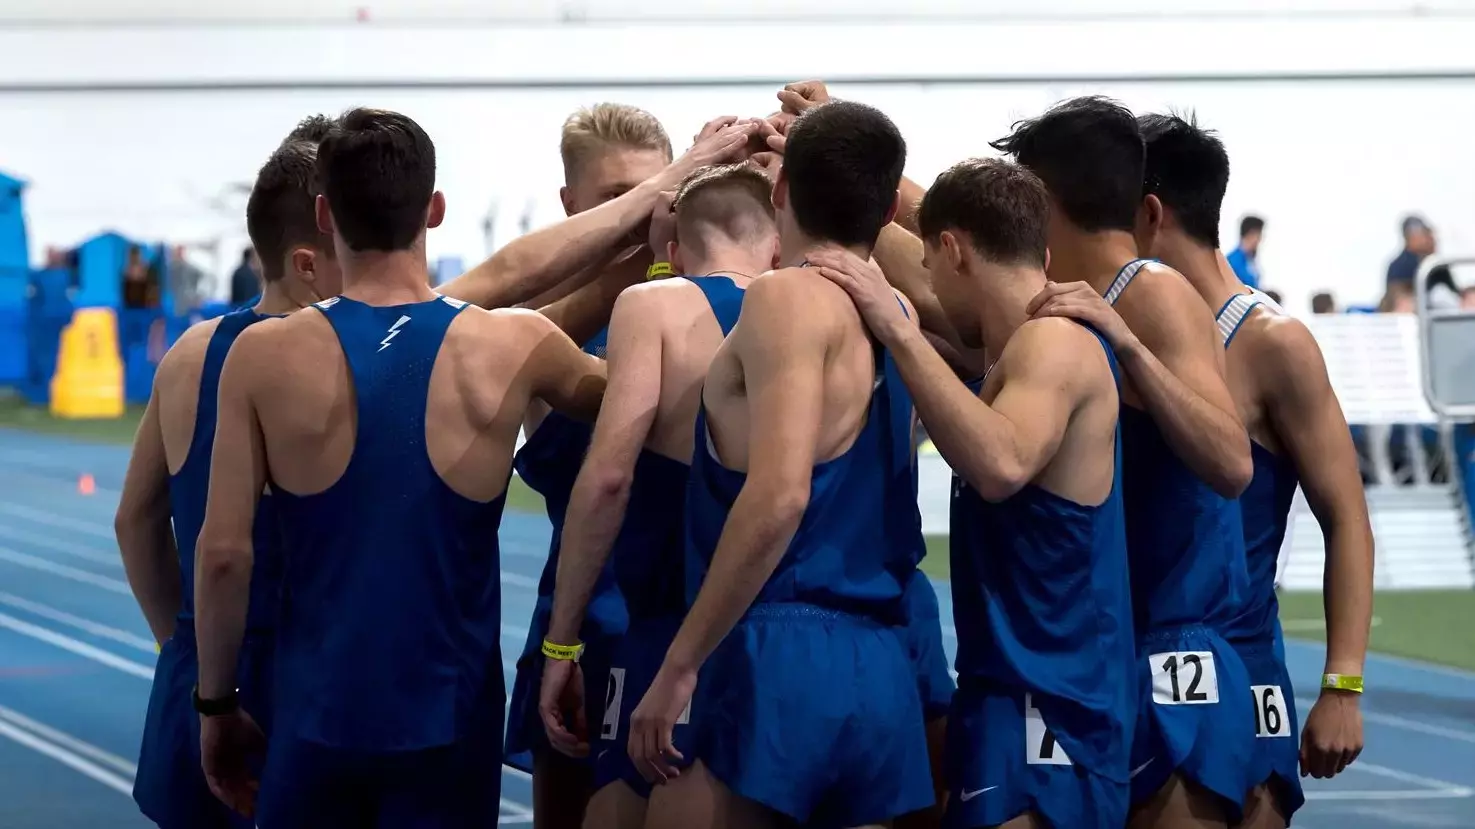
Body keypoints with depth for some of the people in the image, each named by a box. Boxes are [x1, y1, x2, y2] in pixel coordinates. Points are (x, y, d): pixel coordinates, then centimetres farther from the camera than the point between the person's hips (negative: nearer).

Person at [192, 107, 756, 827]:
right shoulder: (511, 348, -6)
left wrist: (215, 704, 6)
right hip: (450, 718, 0)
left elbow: (224, 552, -7)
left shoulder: (264, 357, -8)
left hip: (318, 715, 0)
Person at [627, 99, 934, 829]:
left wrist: (678, 666, -18)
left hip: (779, 660, -8)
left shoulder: (789, 298, -8)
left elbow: (778, 496, -20)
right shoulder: (898, 316, 13)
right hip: (882, 675, 8)